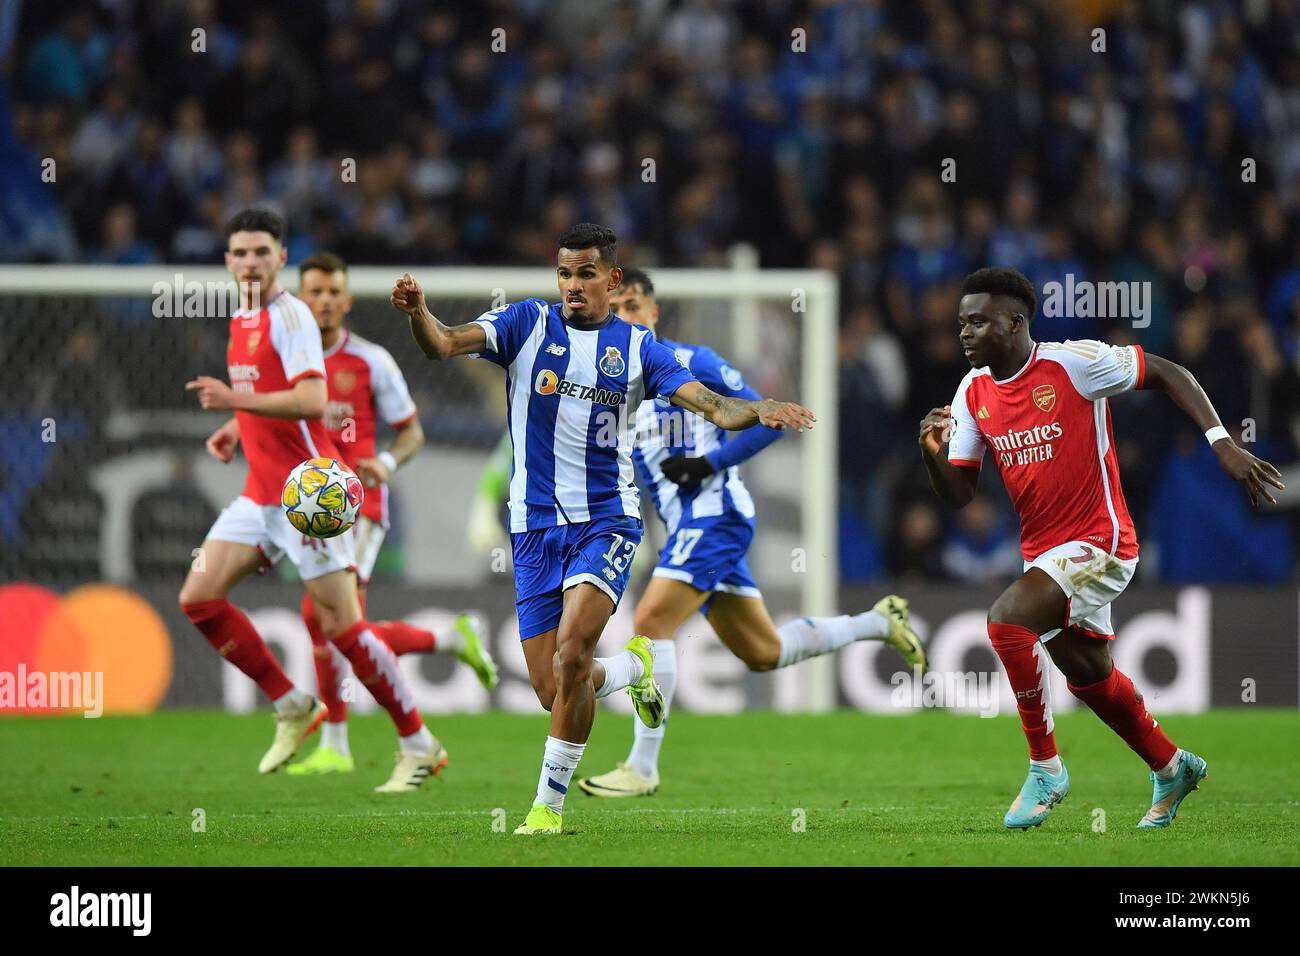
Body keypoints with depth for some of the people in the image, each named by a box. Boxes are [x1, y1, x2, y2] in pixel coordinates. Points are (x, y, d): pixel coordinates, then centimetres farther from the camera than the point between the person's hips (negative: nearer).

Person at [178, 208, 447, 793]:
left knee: (340, 624, -10)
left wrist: (238, 400, -30)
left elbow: (311, 400, -24)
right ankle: (292, 708, 8)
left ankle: (418, 745, 1)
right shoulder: (241, 320, 14)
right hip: (260, 495, 9)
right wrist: (234, 431, 13)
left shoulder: (289, 315, -12)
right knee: (199, 597, -3)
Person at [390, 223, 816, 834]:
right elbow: (446, 344, -12)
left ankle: (549, 805, -12)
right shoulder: (528, 324, 3)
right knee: (552, 690, -1)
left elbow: (711, 405, -2)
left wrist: (757, 412, -23)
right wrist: (417, 312, -34)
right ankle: (632, 668, 34)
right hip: (536, 526, 1)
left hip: (607, 520, -1)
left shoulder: (636, 348, 4)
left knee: (572, 652, -24)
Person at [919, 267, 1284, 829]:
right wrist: (933, 455, -17)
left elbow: (1168, 375, -7)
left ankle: (1045, 766, -14)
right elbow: (958, 496, 4)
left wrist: (1222, 444, -14)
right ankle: (1171, 768, 43)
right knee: (1090, 677, 19)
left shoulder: (1073, 364, -15)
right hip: (1043, 552, 8)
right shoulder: (972, 393, 4)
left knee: (1007, 619, -28)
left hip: (1099, 544, -8)